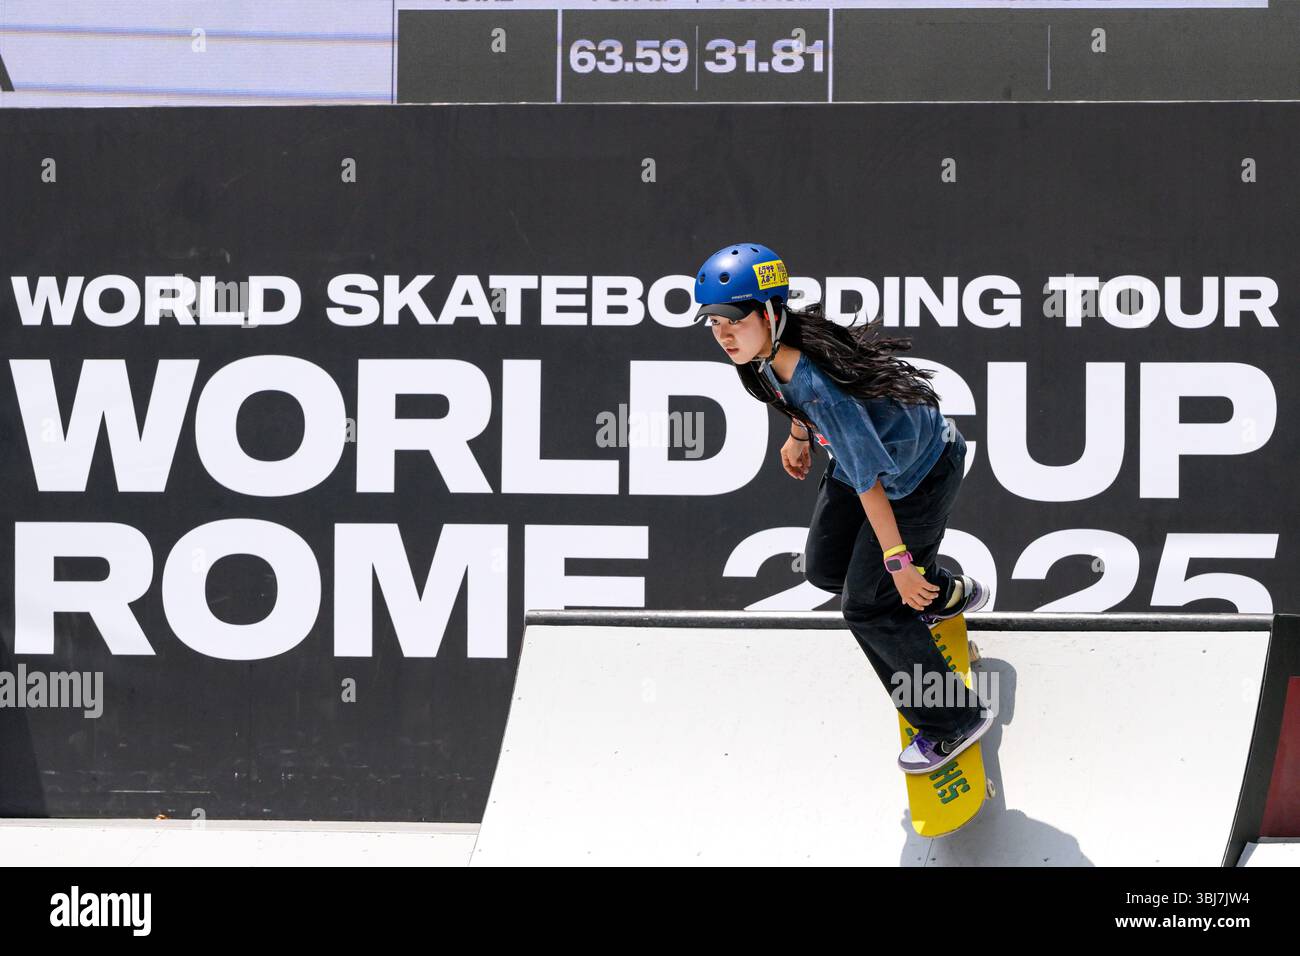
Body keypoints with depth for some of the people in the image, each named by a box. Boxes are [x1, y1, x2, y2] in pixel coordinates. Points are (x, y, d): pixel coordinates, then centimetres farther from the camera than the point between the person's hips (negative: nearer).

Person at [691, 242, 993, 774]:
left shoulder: (818, 388, -42)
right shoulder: (768, 349, -17)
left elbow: (867, 481, -35)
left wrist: (898, 561, -28)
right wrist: (798, 435, 25)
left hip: (916, 479, -8)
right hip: (869, 451, 9)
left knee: (867, 607, 0)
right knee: (825, 569, 20)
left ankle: (956, 721, 18)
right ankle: (946, 595, 46)